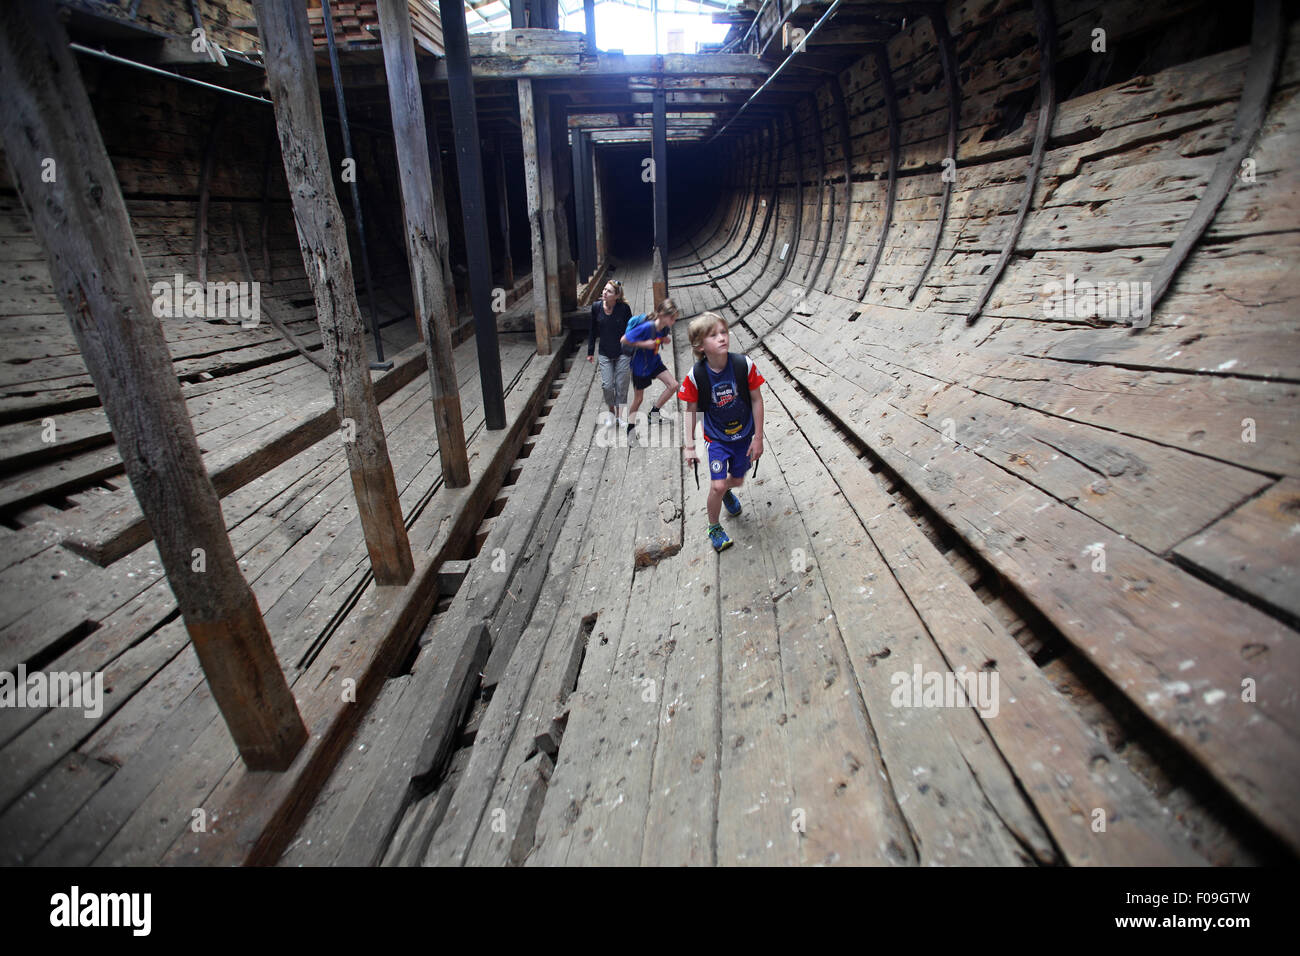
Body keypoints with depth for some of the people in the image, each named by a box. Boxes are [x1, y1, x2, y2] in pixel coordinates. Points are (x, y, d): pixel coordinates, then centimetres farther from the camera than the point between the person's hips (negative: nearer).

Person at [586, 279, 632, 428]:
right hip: (605, 354, 2)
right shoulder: (596, 307, -6)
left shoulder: (624, 308, -12)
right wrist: (590, 352, 9)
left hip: (622, 353, -2)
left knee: (621, 385, 5)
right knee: (607, 385, -2)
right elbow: (593, 330, 5)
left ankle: (620, 414, 23)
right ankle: (611, 411, 25)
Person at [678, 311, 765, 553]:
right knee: (717, 486, -10)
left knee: (737, 480, 18)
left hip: (744, 434, 2)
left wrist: (758, 437, -6)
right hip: (716, 438, -2)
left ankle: (727, 492, 58)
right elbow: (691, 411, -7)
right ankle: (714, 527, 18)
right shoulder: (695, 376, -20)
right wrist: (690, 446, -6)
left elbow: (756, 400, -9)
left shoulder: (744, 364, -19)